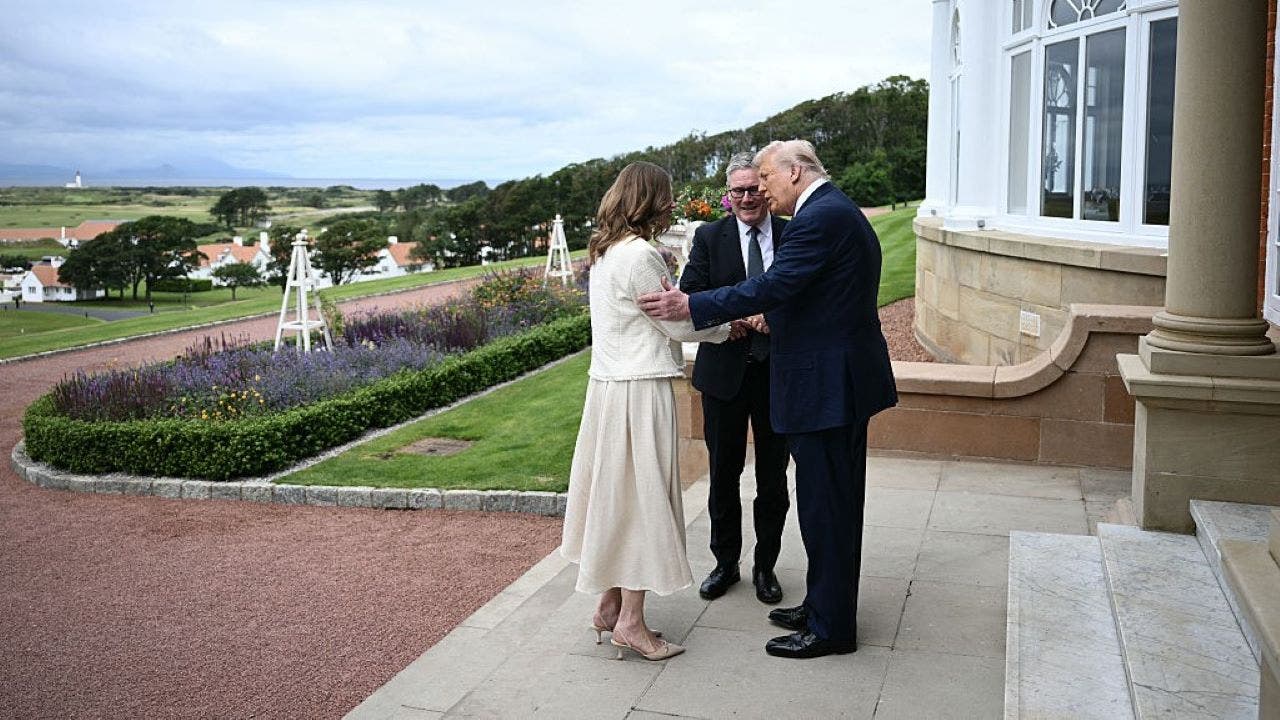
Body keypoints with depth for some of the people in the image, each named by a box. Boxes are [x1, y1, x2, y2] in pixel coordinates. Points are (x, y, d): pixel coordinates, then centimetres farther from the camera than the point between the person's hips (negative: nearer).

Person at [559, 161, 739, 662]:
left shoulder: (604, 252, 12)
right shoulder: (640, 255, -17)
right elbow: (676, 324, -10)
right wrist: (726, 329, 5)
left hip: (608, 385, 9)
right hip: (640, 390, -9)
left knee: (615, 492, 16)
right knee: (642, 495, -2)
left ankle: (610, 603, 26)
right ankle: (630, 621, 5)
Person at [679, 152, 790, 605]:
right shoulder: (709, 237, 0)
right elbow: (690, 296, -9)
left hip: (777, 372, 0)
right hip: (724, 371, 0)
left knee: (773, 478, 10)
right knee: (723, 474, 12)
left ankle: (766, 566, 26)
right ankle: (725, 563, 28)